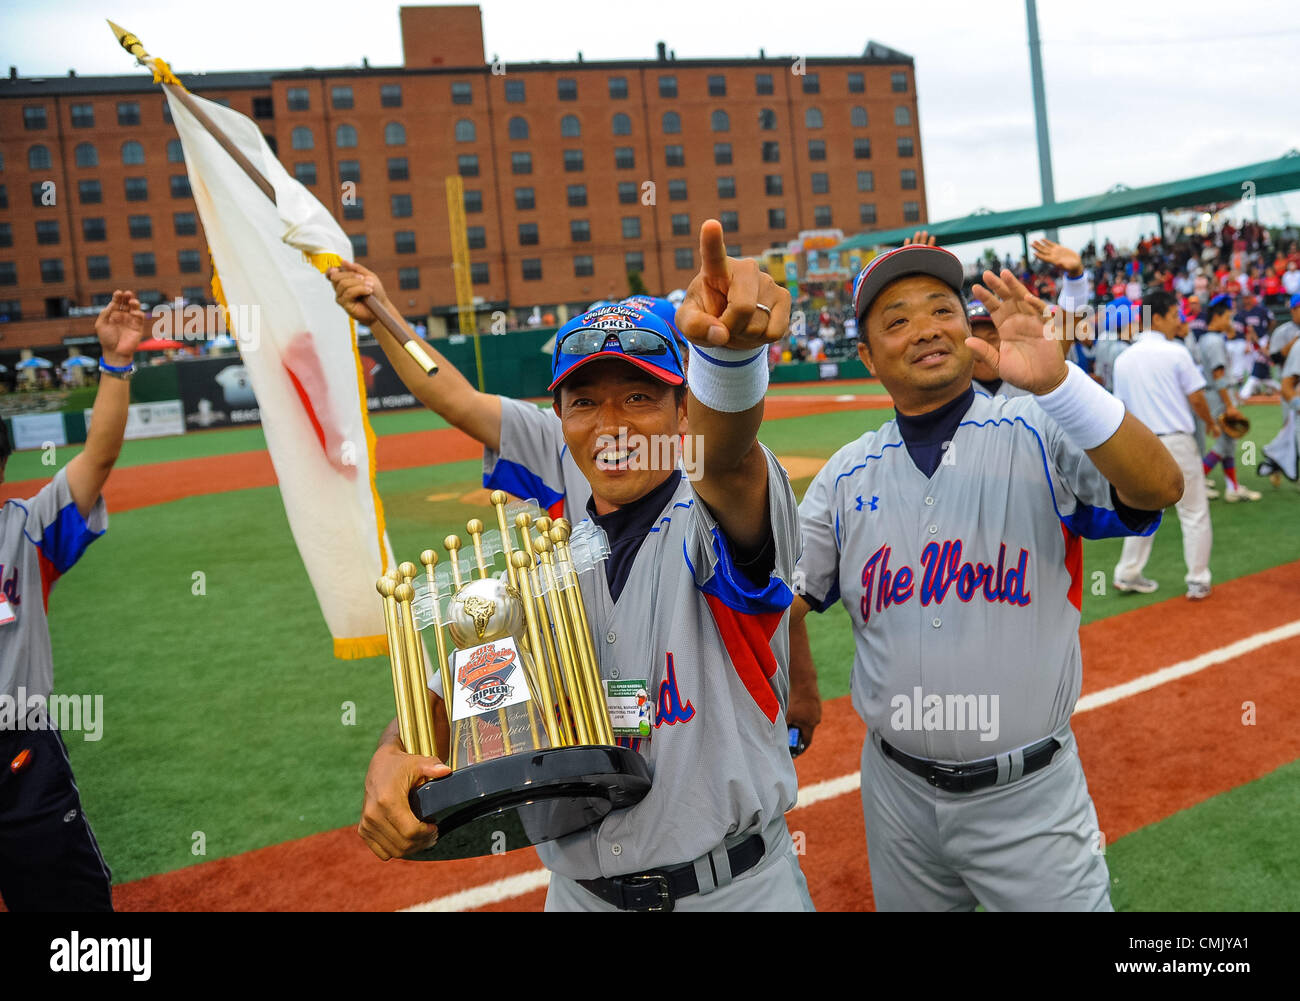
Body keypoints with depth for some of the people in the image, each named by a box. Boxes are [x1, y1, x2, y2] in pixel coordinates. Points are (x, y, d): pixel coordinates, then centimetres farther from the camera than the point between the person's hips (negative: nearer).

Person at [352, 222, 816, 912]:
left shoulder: (719, 521, -11)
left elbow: (725, 454, -35)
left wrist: (729, 351, -58)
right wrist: (390, 761, -19)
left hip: (736, 888, -4)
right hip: (579, 890, 4)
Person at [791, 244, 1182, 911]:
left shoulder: (1043, 437, -7)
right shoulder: (846, 475, 2)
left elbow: (1158, 487, -27)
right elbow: (781, 603, 5)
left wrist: (1055, 380, -38)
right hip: (897, 796, 3)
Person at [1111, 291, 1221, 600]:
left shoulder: (1123, 360, 5)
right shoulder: (1176, 352, -9)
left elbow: (1122, 408, 9)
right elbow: (1196, 398, -8)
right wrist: (1211, 423, 10)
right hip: (1177, 442, -5)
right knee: (1194, 514, 6)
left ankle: (1127, 575, 20)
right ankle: (1198, 581, 10)